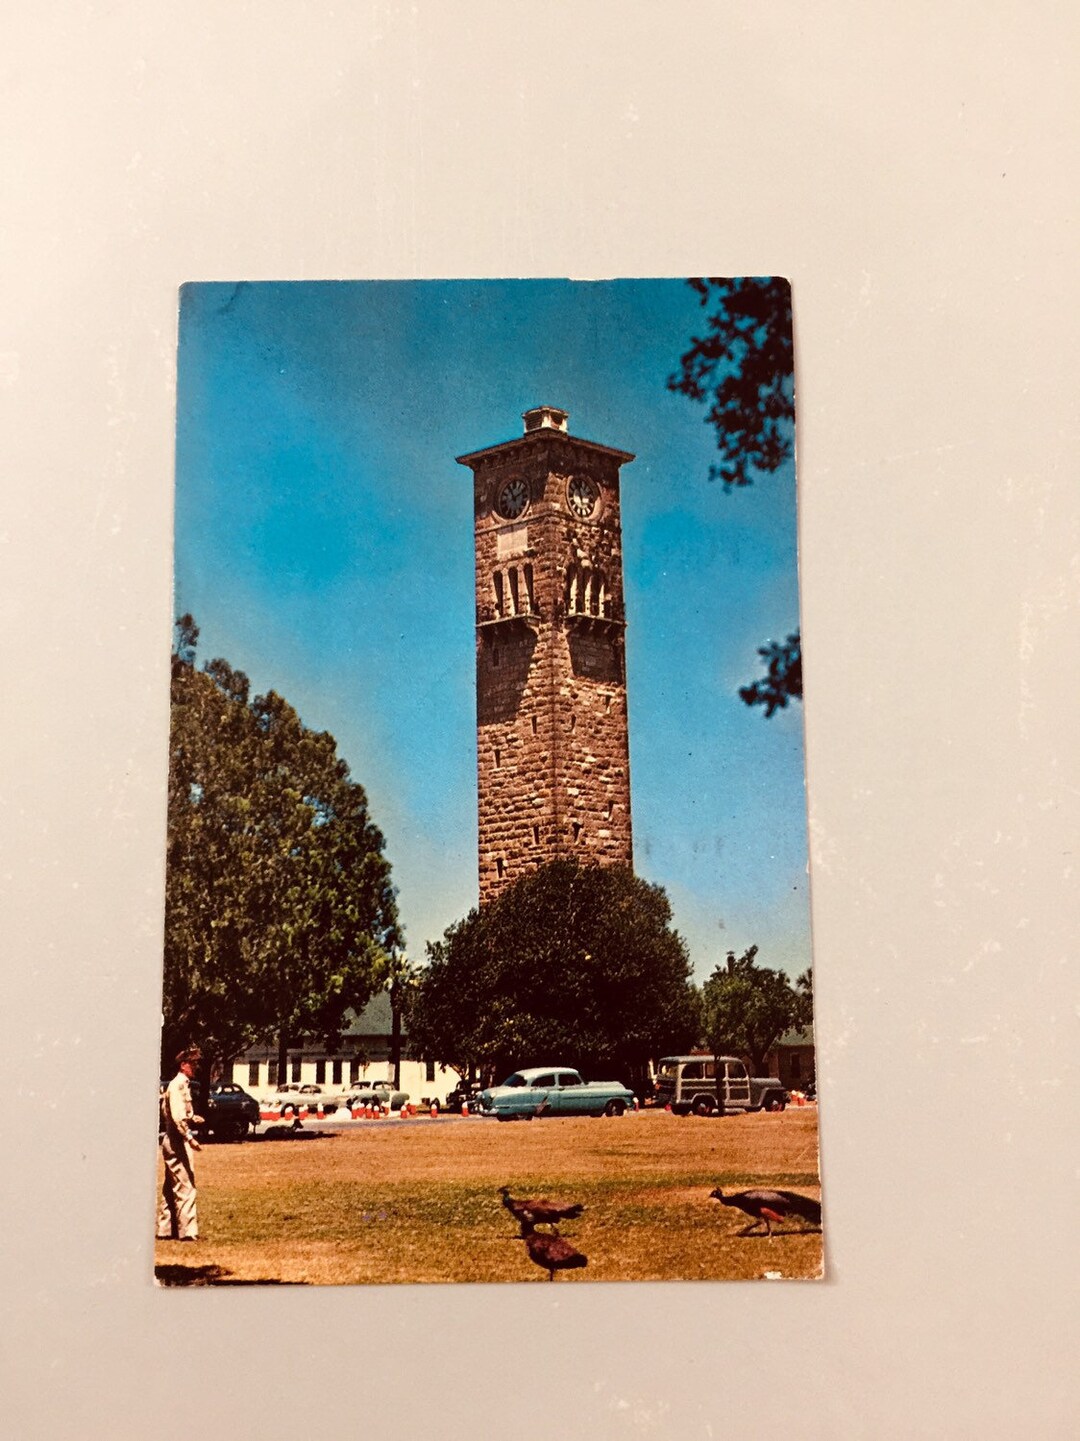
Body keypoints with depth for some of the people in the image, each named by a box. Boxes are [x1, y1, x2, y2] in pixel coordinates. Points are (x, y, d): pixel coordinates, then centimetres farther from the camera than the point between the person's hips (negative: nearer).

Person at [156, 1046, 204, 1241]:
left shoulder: (182, 1084, 17)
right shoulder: (178, 1085, -14)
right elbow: (177, 1116, -24)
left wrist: (192, 1118, 11)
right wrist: (190, 1138, -27)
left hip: (172, 1142, 11)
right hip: (177, 1142, -11)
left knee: (171, 1189, 14)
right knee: (185, 1186, -9)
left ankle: (165, 1229, 19)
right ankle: (187, 1231, -9)